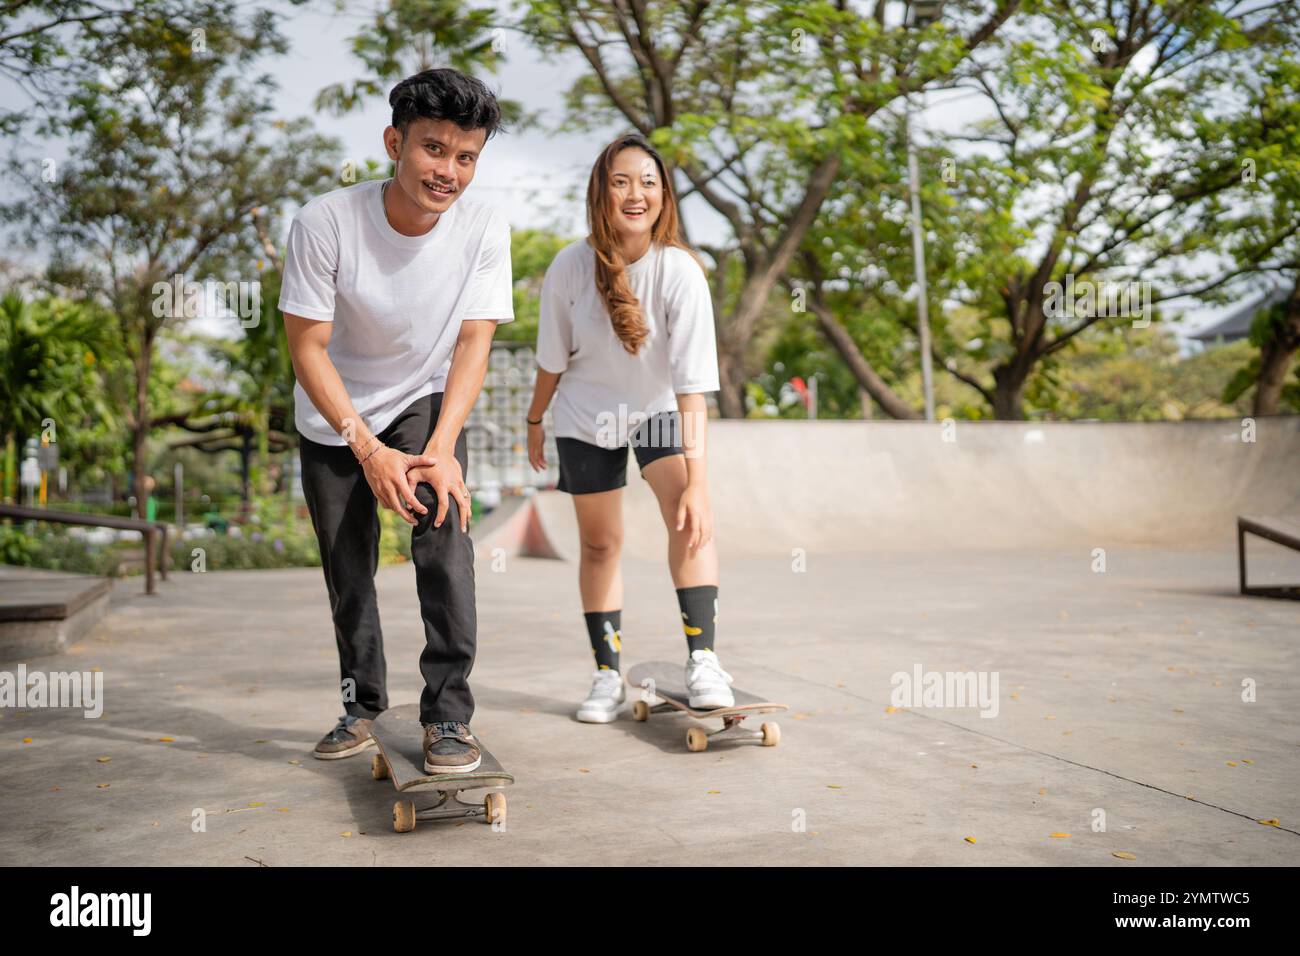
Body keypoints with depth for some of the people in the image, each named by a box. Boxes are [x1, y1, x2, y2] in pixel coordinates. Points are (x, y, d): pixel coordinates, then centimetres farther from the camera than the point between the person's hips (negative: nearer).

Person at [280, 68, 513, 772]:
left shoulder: (484, 231, -19)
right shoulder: (324, 222, -25)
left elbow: (473, 343, -18)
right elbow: (308, 347, -21)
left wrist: (441, 447, -30)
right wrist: (370, 451, -30)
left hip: (426, 402, 0)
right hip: (333, 415, 0)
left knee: (444, 523, -23)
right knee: (346, 568, 6)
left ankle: (448, 712, -14)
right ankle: (362, 703, 29)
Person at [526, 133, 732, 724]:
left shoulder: (680, 271, -25)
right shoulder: (571, 267, -21)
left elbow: (693, 383, -30)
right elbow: (552, 358, -4)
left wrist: (697, 479, -36)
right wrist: (535, 421, 8)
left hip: (659, 411, -1)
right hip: (586, 416, 1)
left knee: (689, 514, -24)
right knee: (600, 543, 7)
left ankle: (702, 658, -16)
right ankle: (608, 677, 19)